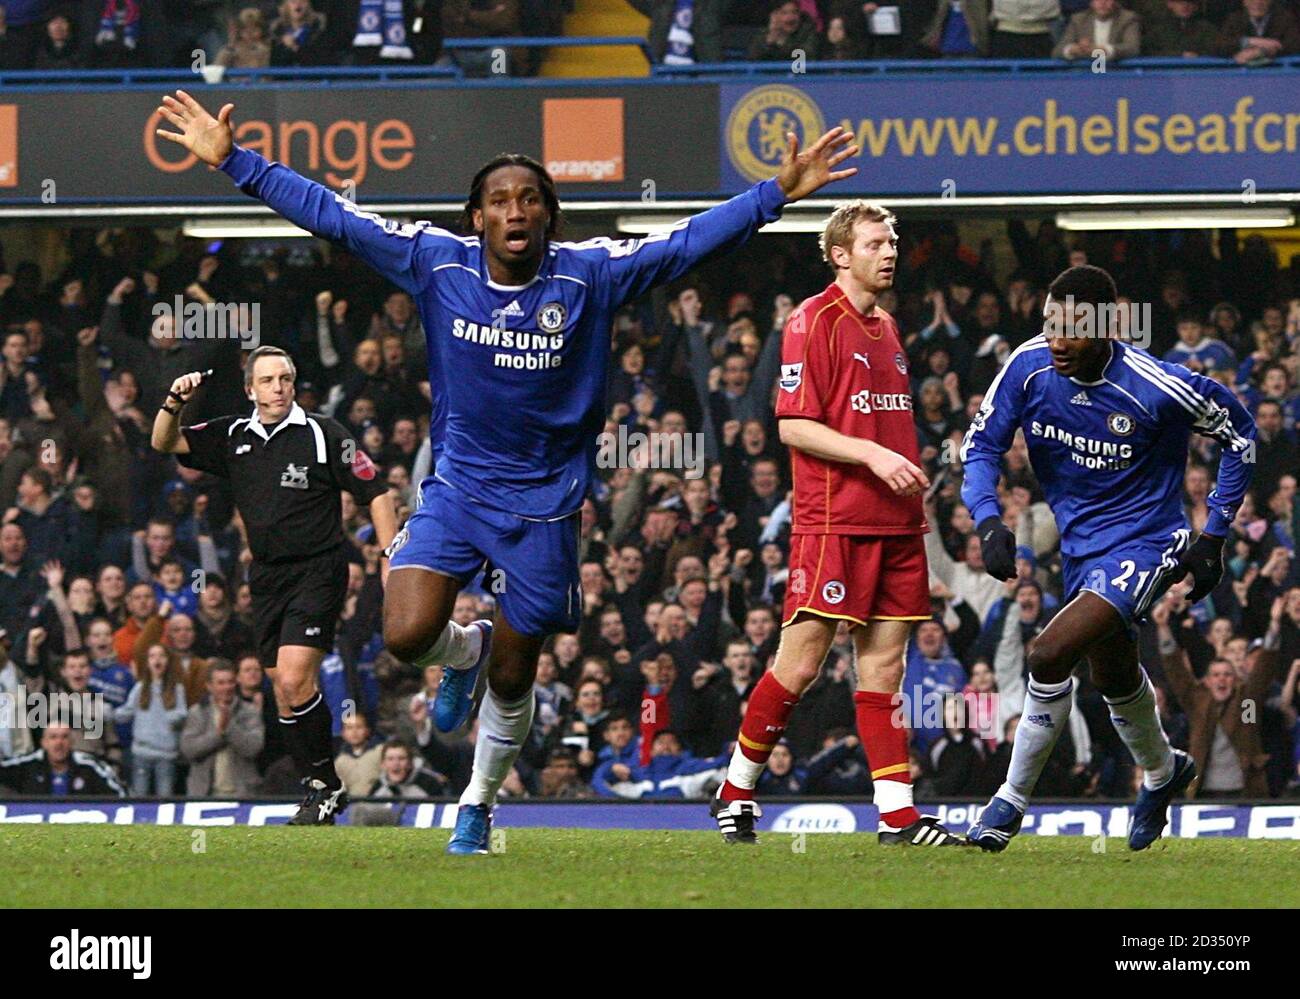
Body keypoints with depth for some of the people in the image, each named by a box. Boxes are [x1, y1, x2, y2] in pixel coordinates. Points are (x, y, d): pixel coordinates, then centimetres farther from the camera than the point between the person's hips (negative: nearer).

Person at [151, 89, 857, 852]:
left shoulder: (589, 275, -9)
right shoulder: (436, 263, -6)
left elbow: (690, 243, -12)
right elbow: (328, 214, -4)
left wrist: (778, 193, -22)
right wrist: (233, 161, -6)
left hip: (544, 502, -1)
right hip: (456, 487, 1)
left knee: (512, 677, 9)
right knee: (408, 636, -19)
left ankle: (479, 806, 35)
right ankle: (467, 651, 20)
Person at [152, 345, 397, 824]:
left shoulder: (322, 435, -6)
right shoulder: (233, 437, 8)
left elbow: (375, 493, -2)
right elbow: (165, 443, 10)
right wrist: (174, 403, -11)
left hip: (318, 569, -6)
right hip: (266, 577, 6)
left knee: (294, 678, -19)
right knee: (284, 691, 5)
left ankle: (325, 783, -7)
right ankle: (320, 790, 14)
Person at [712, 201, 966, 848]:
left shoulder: (885, 327, 19)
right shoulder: (814, 321, -7)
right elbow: (793, 426, -12)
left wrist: (909, 473, 15)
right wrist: (872, 455, -20)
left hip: (894, 523, 7)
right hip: (833, 521, -7)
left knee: (884, 665, 4)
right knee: (800, 665, -6)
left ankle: (897, 814, 1)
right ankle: (736, 790, 9)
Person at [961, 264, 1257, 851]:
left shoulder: (1156, 389, -25)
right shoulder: (1030, 367, -14)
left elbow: (1239, 433, -8)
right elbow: (981, 445, -3)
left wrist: (1213, 535, -6)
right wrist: (988, 521, -21)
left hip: (1143, 544, -6)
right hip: (1079, 544, 6)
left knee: (1048, 656, -23)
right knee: (1113, 677, 23)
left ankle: (1012, 801, -6)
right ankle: (1162, 770, 52)